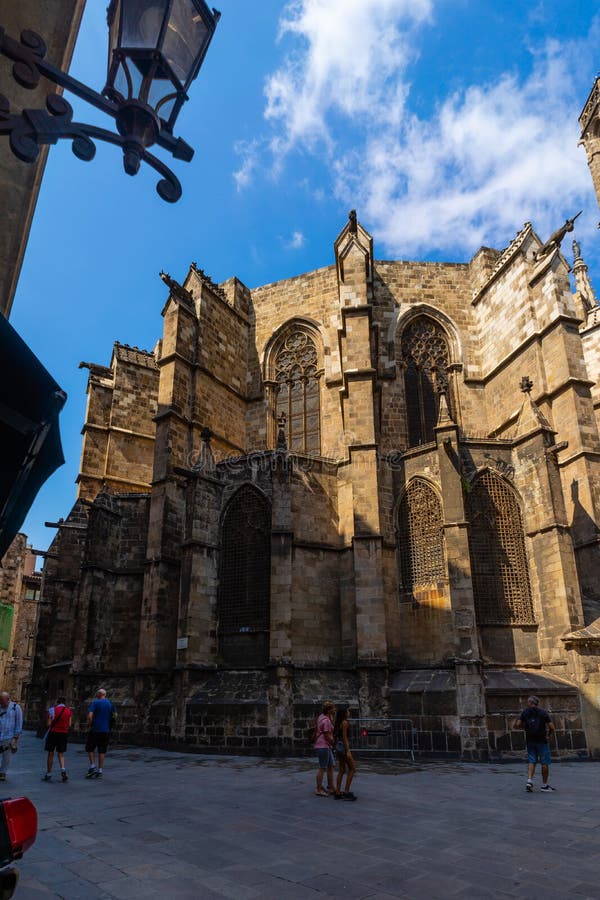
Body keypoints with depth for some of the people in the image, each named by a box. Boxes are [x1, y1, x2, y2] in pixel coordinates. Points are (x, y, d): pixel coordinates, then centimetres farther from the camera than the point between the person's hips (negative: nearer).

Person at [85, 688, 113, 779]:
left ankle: (92, 766, 1)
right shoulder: (110, 704, 8)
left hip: (95, 730, -4)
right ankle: (100, 771, 10)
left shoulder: (95, 702, -6)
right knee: (102, 751, 9)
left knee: (90, 748, 12)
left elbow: (90, 716, -17)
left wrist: (90, 725, -2)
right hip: (106, 730, 4)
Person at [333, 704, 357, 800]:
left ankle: (338, 793, 10)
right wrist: (348, 751, -19)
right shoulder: (345, 722, -14)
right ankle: (346, 792, -3)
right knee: (352, 769, -1)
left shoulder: (338, 723, 12)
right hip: (344, 746, -9)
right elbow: (344, 737, -18)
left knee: (341, 770, 11)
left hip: (338, 746, 9)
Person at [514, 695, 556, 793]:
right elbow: (552, 728, -8)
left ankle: (529, 781, -6)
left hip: (530, 740, 2)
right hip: (542, 740, -2)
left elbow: (517, 725, -5)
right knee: (545, 763, 9)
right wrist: (548, 734, 11)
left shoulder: (525, 712, 2)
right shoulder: (543, 712, -4)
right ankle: (544, 785, 14)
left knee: (531, 761, 10)